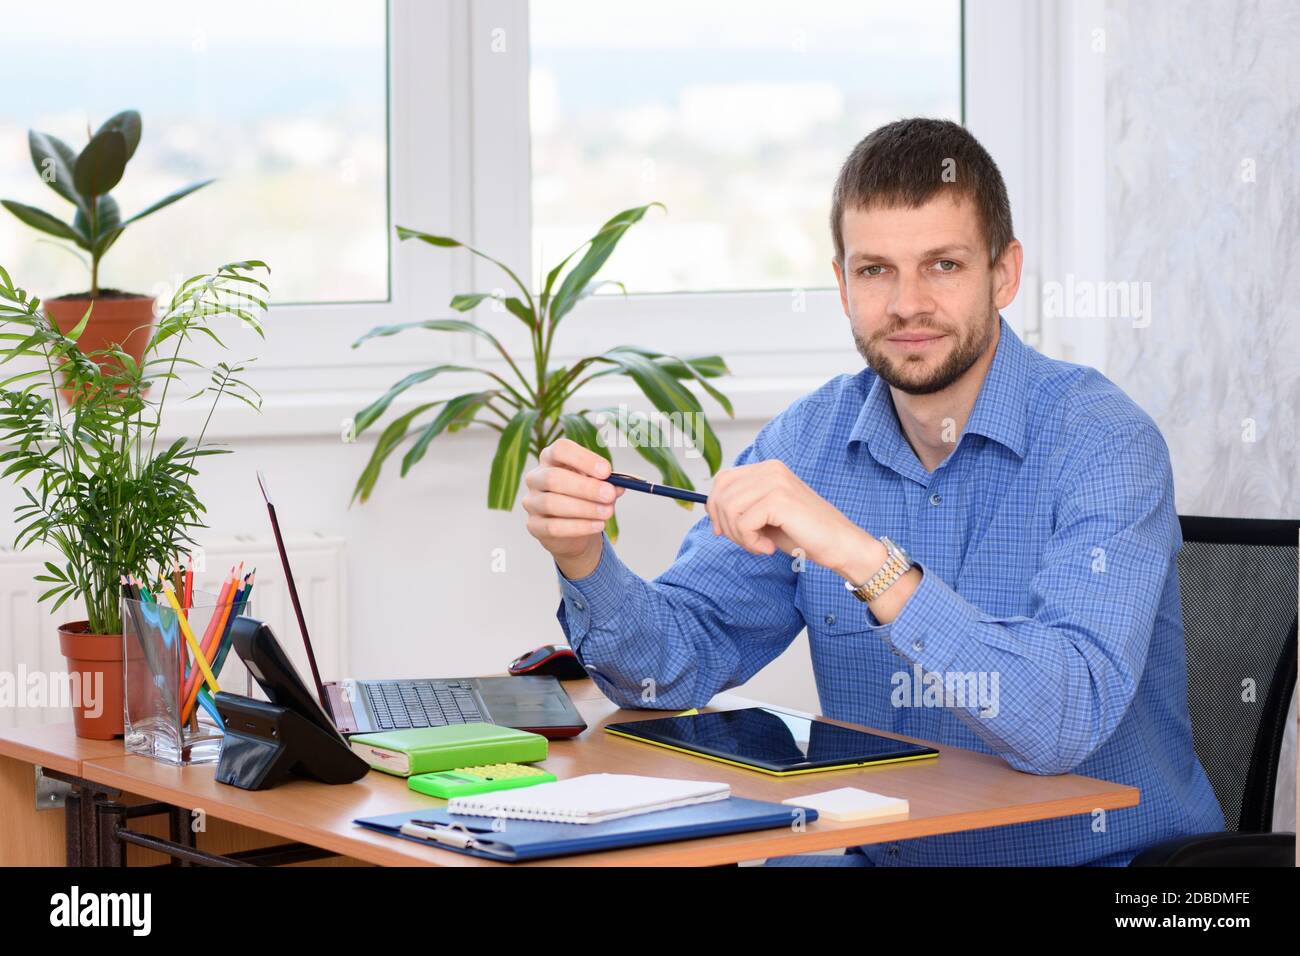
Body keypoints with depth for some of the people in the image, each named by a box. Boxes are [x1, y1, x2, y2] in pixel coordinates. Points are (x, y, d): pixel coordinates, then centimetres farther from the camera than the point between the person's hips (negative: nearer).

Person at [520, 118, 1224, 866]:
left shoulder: (1102, 444, -15)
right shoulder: (812, 440, 2)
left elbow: (1066, 721, -28)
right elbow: (676, 663, 3)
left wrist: (865, 560, -36)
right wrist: (584, 558, -16)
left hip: (1096, 859, -3)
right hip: (883, 853, 3)